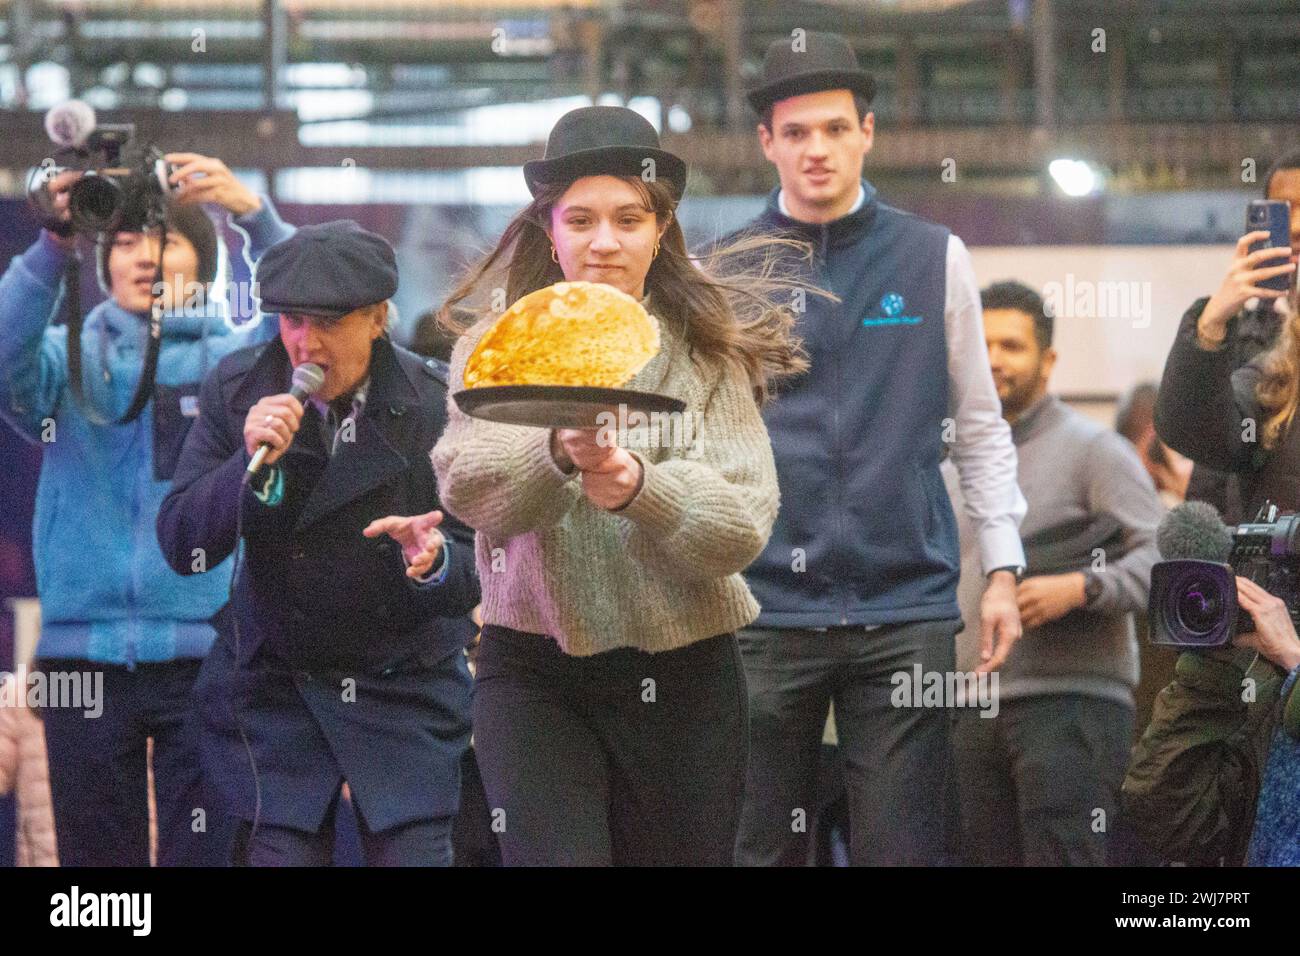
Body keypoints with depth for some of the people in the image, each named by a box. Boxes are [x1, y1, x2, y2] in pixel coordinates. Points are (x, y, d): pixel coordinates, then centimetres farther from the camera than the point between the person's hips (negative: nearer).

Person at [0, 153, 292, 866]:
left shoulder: (237, 359, 11)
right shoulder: (70, 360, 12)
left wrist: (254, 214, -22)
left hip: (204, 650, -1)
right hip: (83, 652, 1)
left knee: (205, 855, -6)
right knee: (95, 857, 3)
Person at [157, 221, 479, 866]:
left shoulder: (436, 404, -9)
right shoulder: (236, 390, -4)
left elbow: (476, 573, -8)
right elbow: (180, 546, -8)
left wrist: (435, 560, -32)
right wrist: (250, 462, -24)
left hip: (406, 689, -1)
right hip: (274, 687, 1)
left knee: (414, 854, -8)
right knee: (277, 855, -7)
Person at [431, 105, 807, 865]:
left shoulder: (708, 355, 3)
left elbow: (744, 523, -10)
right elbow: (467, 485, -15)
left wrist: (640, 488, -30)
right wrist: (558, 450, -36)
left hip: (683, 676, 1)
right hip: (534, 669, -1)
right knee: (554, 855, -20)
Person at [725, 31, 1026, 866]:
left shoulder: (935, 259, 6)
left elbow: (980, 426, 10)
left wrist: (1003, 570, 4)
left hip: (908, 609, 0)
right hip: (764, 607, 0)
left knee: (907, 846, -1)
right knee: (758, 848, 5)